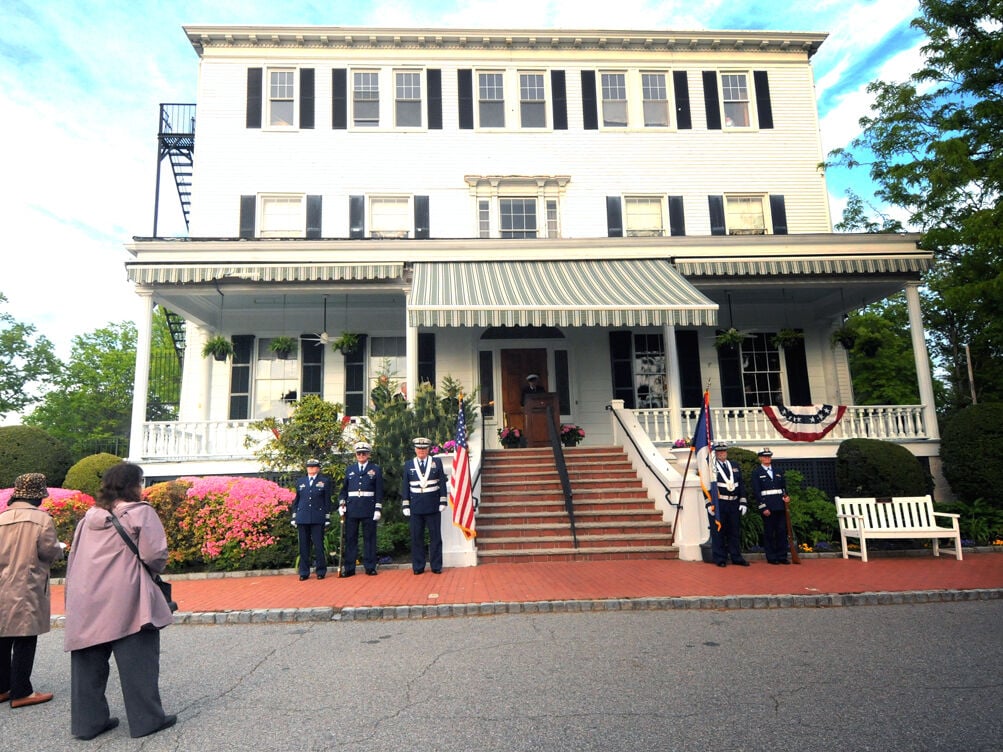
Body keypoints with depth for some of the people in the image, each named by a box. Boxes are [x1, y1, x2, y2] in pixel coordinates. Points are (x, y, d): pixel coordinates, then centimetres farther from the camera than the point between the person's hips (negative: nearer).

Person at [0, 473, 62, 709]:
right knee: (24, 641, 1)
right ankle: (21, 692, 6)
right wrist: (60, 548, 8)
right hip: (27, 589, -6)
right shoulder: (41, 518, -11)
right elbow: (49, 551, -13)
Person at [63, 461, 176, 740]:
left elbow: (74, 558, 14)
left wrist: (73, 592, 21)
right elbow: (154, 555, -15)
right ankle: (146, 719, 8)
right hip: (125, 602, -6)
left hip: (87, 601, 6)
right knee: (137, 662, 3)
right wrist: (157, 566, 6)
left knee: (89, 662, 14)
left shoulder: (90, 516, 12)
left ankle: (87, 721, 22)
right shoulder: (140, 512, -9)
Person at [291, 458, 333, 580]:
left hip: (318, 518, -2)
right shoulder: (300, 481, 14)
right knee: (304, 546, 4)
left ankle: (321, 571, 8)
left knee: (318, 545, -2)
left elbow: (327, 501, 5)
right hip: (303, 518, 3)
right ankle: (304, 572, 12)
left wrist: (327, 517, 0)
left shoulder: (325, 481, 7)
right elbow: (296, 500, 16)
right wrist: (294, 517, 10)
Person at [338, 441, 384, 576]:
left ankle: (370, 567, 11)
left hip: (369, 509, -2)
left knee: (369, 538, 4)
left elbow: (379, 491, 1)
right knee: (350, 538, 5)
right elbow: (344, 489, 14)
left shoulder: (376, 469, 5)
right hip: (352, 508, 2)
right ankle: (349, 568, 11)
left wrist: (378, 509, -6)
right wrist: (341, 504, 0)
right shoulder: (349, 469, 13)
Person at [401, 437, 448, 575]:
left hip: (433, 505, -1)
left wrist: (443, 502, -3)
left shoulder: (437, 462, 4)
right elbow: (405, 487, 7)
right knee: (416, 537, 5)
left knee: (435, 536, 4)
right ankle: (418, 567, 15)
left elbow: (442, 483, 3)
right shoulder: (409, 466, 7)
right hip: (415, 506, 1)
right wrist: (405, 505, 1)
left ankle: (436, 566, 12)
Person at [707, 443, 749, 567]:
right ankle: (720, 559, 8)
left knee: (735, 532, 11)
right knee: (718, 532, 0)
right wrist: (709, 504, -13)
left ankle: (736, 557, 20)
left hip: (733, 504, 5)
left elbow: (741, 485, 15)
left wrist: (743, 502, 7)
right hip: (718, 504, -5)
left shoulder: (735, 466, 15)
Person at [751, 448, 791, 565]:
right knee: (769, 533, 1)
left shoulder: (779, 472, 17)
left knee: (782, 531, 4)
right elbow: (756, 492, -5)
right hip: (767, 506, -4)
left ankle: (782, 556, 12)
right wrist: (763, 507, -12)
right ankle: (771, 557, 8)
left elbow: (784, 487, 21)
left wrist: (786, 497, 0)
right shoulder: (756, 473, 1)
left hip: (780, 506, 4)